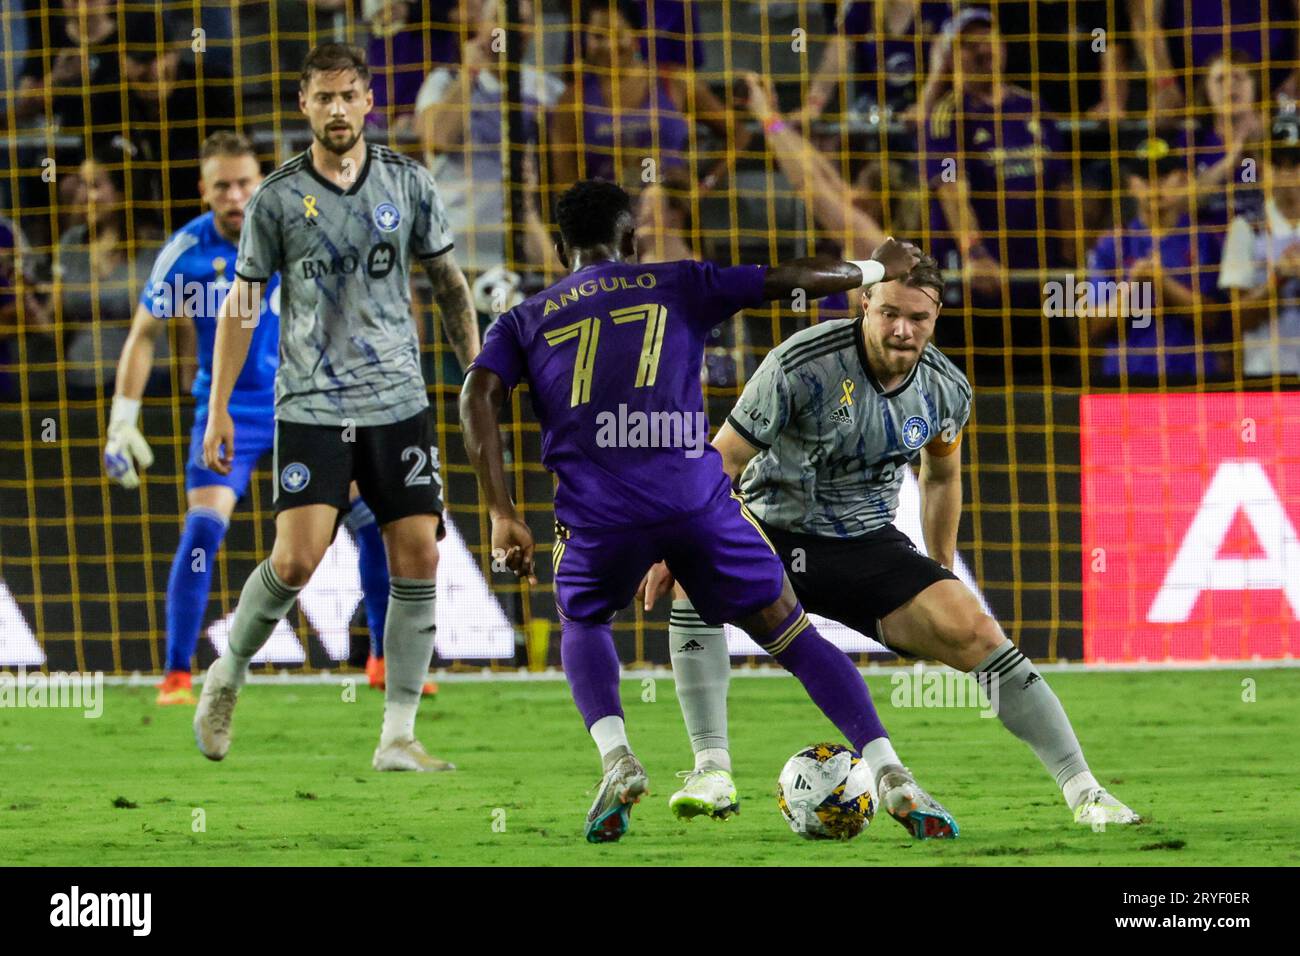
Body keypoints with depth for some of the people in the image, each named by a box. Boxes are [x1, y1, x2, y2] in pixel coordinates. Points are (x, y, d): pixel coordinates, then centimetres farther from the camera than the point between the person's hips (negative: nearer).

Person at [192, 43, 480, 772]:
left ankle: (399, 737, 4)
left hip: (399, 402, 3)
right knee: (296, 560, -14)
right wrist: (218, 409, 2)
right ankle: (228, 676, 13)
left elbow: (449, 284, 14)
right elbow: (242, 304, 5)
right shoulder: (278, 198, -1)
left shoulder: (408, 184, 4)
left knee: (419, 559, -4)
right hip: (312, 406, -2)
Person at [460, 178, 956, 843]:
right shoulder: (675, 285, 18)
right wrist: (874, 268, 32)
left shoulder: (525, 320, 19)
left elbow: (478, 396, 2)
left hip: (597, 514, 0)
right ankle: (889, 775, 1)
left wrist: (501, 516, 0)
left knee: (582, 625, 30)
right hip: (697, 500, 0)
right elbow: (788, 279, 14)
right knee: (791, 634, 14)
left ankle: (616, 757, 4)